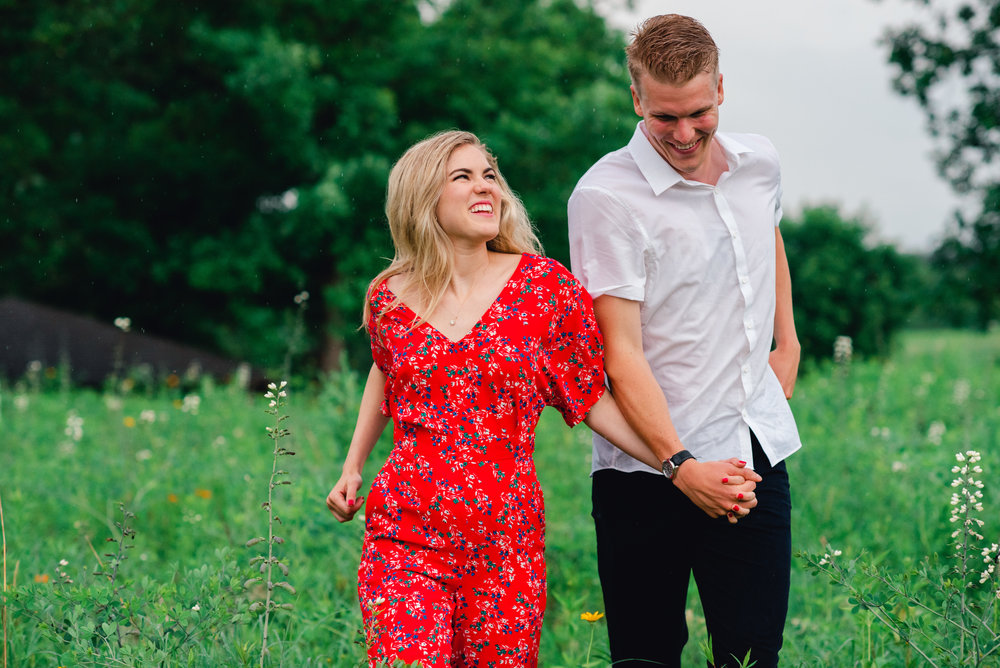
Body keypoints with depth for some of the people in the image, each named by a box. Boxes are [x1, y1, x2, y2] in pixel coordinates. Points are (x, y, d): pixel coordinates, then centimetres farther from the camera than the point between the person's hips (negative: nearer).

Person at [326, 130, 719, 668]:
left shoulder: (545, 285, -2)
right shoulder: (390, 297, 3)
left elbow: (592, 400, 3)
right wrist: (352, 467, 21)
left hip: (504, 542, 0)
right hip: (404, 536, 0)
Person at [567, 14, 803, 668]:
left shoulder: (760, 162, 7)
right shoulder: (607, 195, -12)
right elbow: (620, 351, -15)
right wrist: (680, 465, -21)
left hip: (756, 453, 4)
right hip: (649, 468, -4)